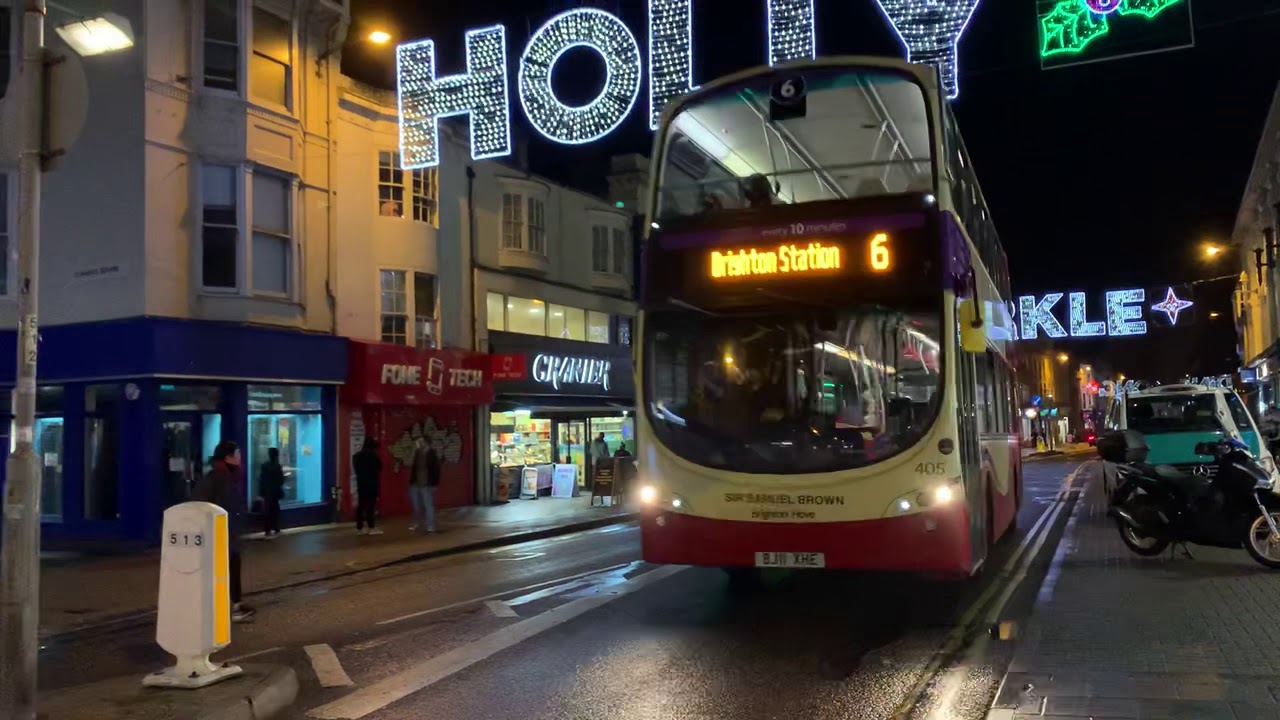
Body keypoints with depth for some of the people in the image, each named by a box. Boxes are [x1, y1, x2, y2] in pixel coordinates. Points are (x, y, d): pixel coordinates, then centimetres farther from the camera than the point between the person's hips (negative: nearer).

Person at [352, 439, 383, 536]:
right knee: (371, 505, -4)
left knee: (361, 505, 6)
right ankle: (371, 527, -3)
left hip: (361, 483, 6)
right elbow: (379, 468, -2)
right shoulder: (373, 456, -8)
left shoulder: (357, 456, 10)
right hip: (372, 483, -6)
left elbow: (356, 469, 12)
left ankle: (360, 528, 6)